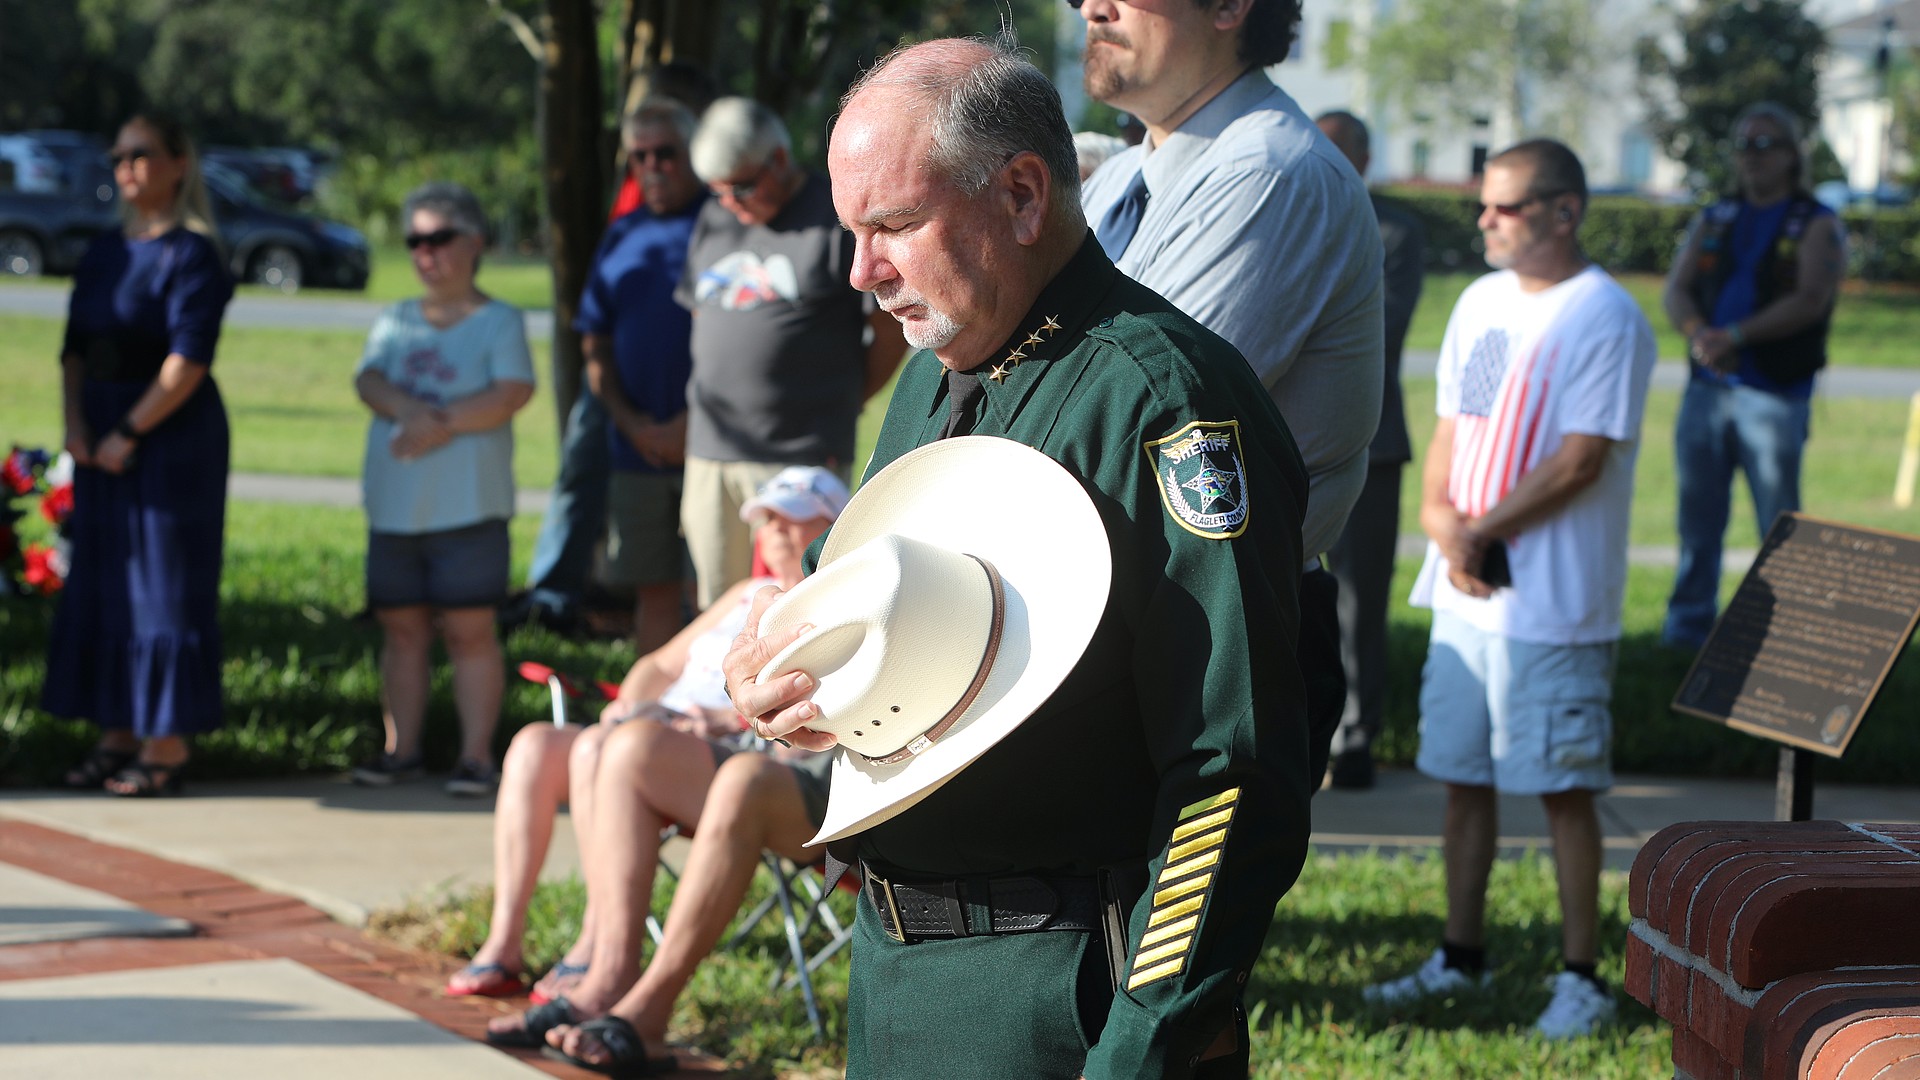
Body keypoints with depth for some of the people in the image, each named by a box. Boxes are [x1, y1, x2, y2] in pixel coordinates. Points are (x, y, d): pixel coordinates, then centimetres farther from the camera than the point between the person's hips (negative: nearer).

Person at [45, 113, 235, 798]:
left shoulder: (192, 254, -10)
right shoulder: (103, 253, 12)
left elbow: (189, 361, -17)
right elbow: (76, 348, 12)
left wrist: (128, 434, -17)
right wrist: (75, 422, -4)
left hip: (174, 437, -8)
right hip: (105, 443, 8)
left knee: (165, 583, -4)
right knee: (101, 582, 9)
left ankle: (167, 749, 1)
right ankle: (117, 739, 17)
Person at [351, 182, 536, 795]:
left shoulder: (499, 321, 3)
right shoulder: (395, 322, 17)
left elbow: (514, 393, -11)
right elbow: (368, 381, 2)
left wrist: (444, 422, -18)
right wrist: (408, 407, -18)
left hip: (468, 507, -5)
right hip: (394, 507, 5)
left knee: (469, 629, -6)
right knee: (401, 628, 7)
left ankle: (476, 755, -3)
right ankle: (401, 749, 14)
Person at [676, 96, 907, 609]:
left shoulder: (841, 218, -4)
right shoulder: (713, 221, 15)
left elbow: (892, 328, -1)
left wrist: (840, 404, 4)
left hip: (801, 458, -6)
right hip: (711, 453, 6)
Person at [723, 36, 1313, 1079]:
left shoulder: (1156, 397, -18)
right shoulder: (935, 370, 11)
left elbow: (1232, 777, -22)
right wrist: (769, 679, 0)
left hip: (1058, 995, -8)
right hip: (889, 962, 9)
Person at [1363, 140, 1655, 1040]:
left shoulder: (1605, 317, -11)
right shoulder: (1482, 303, 12)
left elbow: (1581, 461, -15)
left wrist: (1482, 532, -12)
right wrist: (1440, 520, -4)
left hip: (1553, 602, -7)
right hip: (1465, 592, 7)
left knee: (1562, 789, -2)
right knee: (1463, 773, 12)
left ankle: (1581, 978, 6)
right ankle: (1461, 956, 24)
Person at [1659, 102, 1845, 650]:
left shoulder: (1816, 226, 2)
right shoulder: (1714, 220, 17)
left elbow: (1810, 300, -12)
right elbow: (1677, 288, 8)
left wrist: (1735, 335, -21)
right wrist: (1698, 332, -14)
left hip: (1774, 394, -4)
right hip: (1707, 388, 4)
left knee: (1779, 521, -2)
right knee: (1697, 516, 6)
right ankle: (1689, 622, 13)